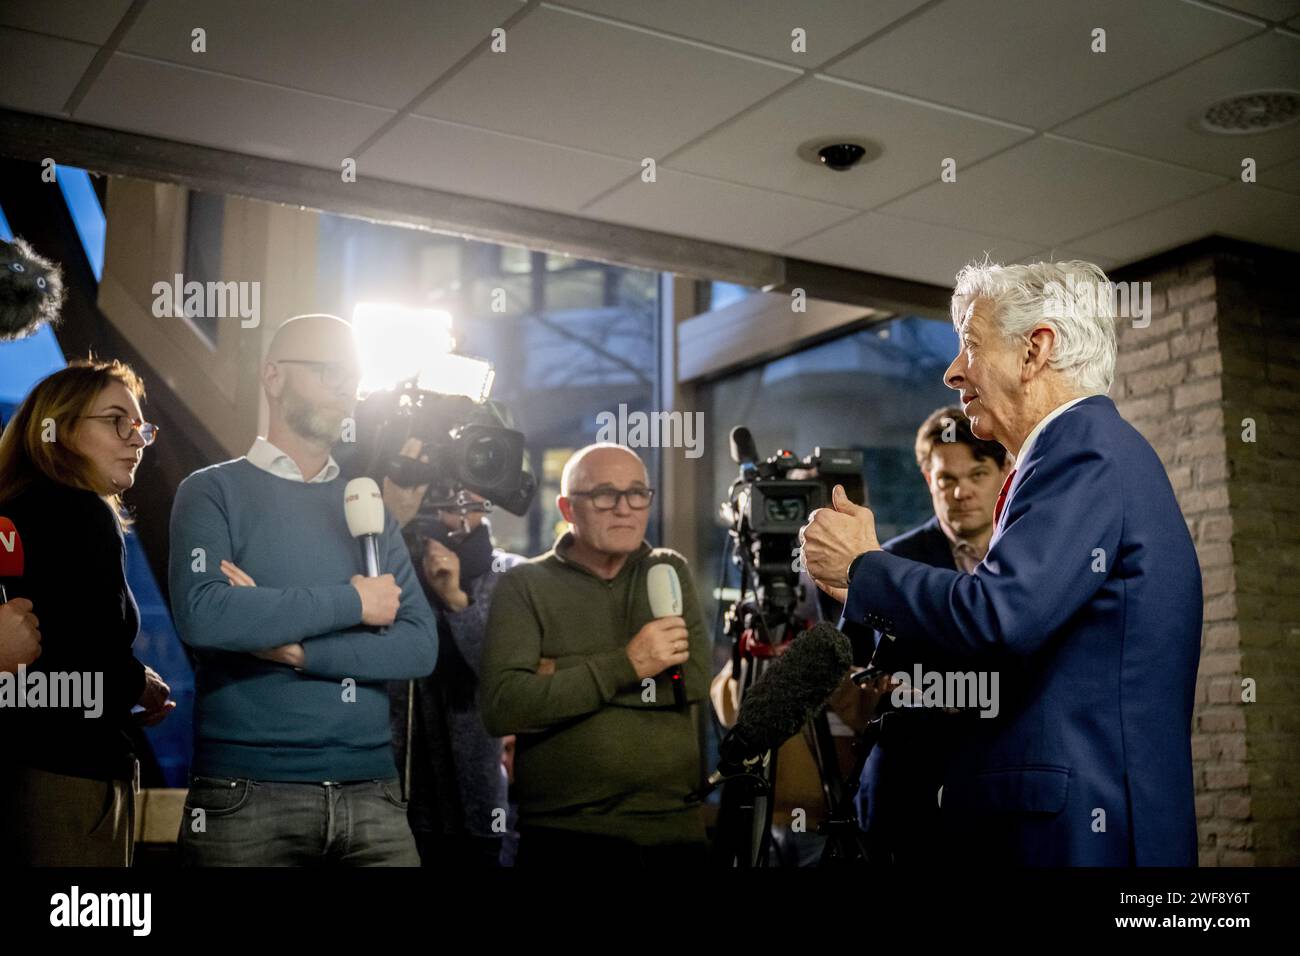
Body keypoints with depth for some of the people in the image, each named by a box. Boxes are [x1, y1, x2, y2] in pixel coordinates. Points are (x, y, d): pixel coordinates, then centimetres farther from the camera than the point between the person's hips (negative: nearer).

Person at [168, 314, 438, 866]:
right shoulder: (215, 491, 0)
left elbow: (420, 645, 1)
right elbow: (201, 615, -18)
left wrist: (297, 648, -12)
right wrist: (352, 601, -11)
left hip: (370, 794, 4)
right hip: (247, 795, -4)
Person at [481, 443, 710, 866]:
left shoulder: (670, 571, 8)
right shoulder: (524, 585, -2)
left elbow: (694, 679, -7)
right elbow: (502, 707, -15)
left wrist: (561, 676, -11)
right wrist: (626, 665, -19)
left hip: (676, 830, 3)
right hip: (566, 833, -3)